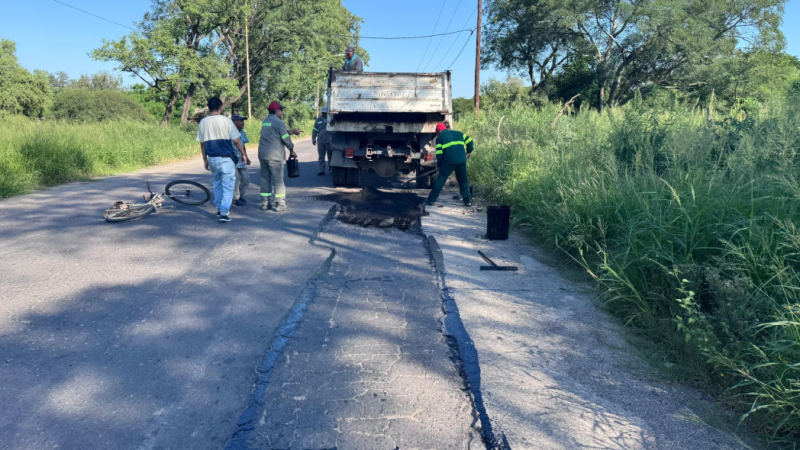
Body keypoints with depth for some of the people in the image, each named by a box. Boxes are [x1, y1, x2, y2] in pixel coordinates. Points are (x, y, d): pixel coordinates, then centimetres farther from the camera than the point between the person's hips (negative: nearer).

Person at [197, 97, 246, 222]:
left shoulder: (203, 122, 3)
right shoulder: (226, 120, -10)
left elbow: (202, 143, 8)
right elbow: (236, 141, -7)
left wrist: (205, 159, 17)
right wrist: (243, 153, 7)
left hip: (212, 159, 5)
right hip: (226, 159, -5)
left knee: (217, 185, 20)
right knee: (228, 186, 0)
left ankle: (219, 209, 29)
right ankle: (224, 213, -7)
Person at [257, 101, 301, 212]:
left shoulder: (265, 121, 16)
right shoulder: (278, 122, -10)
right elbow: (286, 139, -10)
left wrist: (292, 131, 25)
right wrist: (292, 151, 2)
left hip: (262, 154, 8)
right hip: (274, 155, -8)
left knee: (265, 178, 11)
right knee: (278, 179, -3)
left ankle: (265, 203, 14)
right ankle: (280, 204, -2)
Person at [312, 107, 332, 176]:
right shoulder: (318, 119, 7)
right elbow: (315, 130, 10)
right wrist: (313, 139, 6)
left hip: (329, 141, -2)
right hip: (320, 141, 2)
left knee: (330, 156, 5)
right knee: (321, 157, 6)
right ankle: (321, 171, 12)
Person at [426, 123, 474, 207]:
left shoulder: (440, 137, 12)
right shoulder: (458, 133, 23)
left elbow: (439, 153, 3)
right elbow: (469, 141, 18)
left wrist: (439, 164, 12)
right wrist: (469, 152, 30)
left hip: (449, 161, -3)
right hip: (461, 160, 3)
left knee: (440, 180, 5)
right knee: (463, 181, 15)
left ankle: (431, 200, 6)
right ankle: (468, 201, 13)